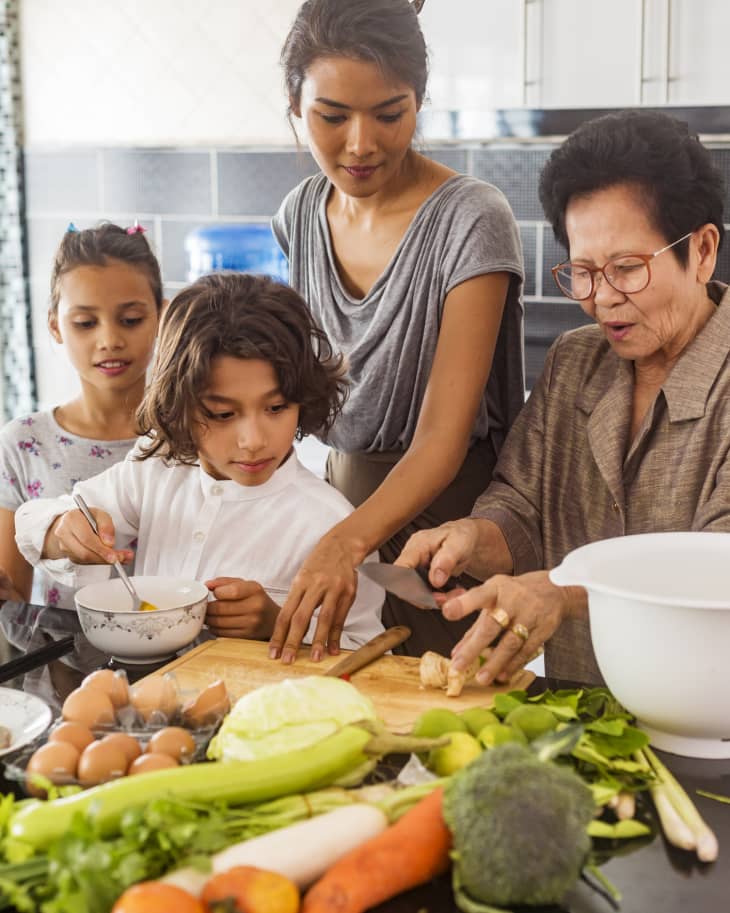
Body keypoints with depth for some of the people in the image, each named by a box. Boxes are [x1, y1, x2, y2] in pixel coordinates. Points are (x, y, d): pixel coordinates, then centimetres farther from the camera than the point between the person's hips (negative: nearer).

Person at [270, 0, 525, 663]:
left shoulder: (471, 221, -18)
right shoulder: (302, 216, 1)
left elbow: (443, 437, -25)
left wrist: (347, 541, -39)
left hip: (444, 506, -5)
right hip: (342, 494, 6)